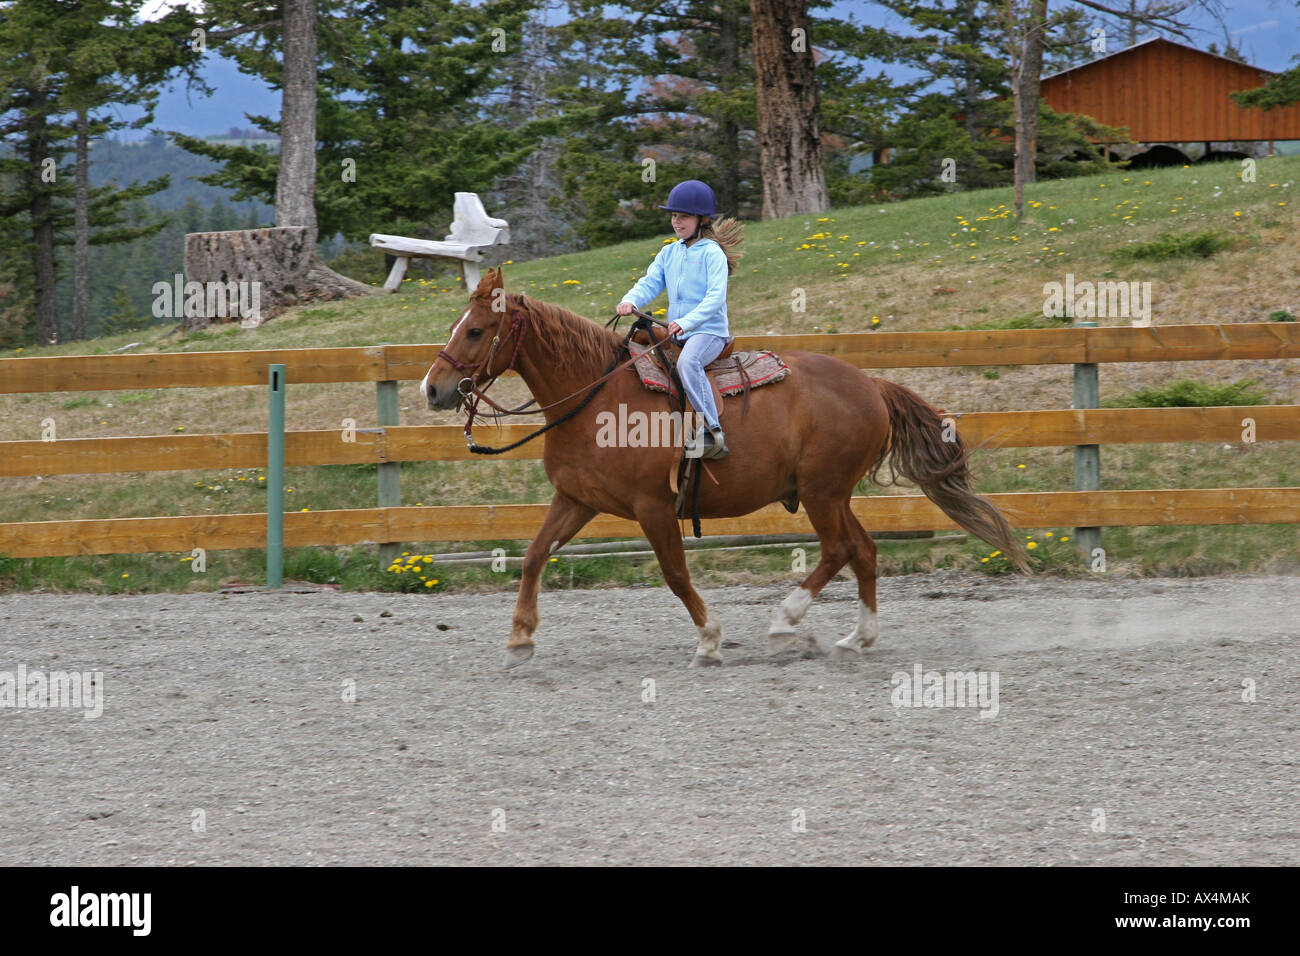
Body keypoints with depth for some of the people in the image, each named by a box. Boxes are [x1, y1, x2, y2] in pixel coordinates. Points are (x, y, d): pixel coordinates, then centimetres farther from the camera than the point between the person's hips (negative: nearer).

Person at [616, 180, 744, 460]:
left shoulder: (712, 253, -6)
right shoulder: (669, 253, 15)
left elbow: (715, 297, -16)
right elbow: (650, 282, 5)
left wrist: (688, 322, -31)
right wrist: (631, 300, -18)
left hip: (708, 331, -8)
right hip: (676, 333, 8)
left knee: (687, 362, -36)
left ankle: (712, 431, -39)